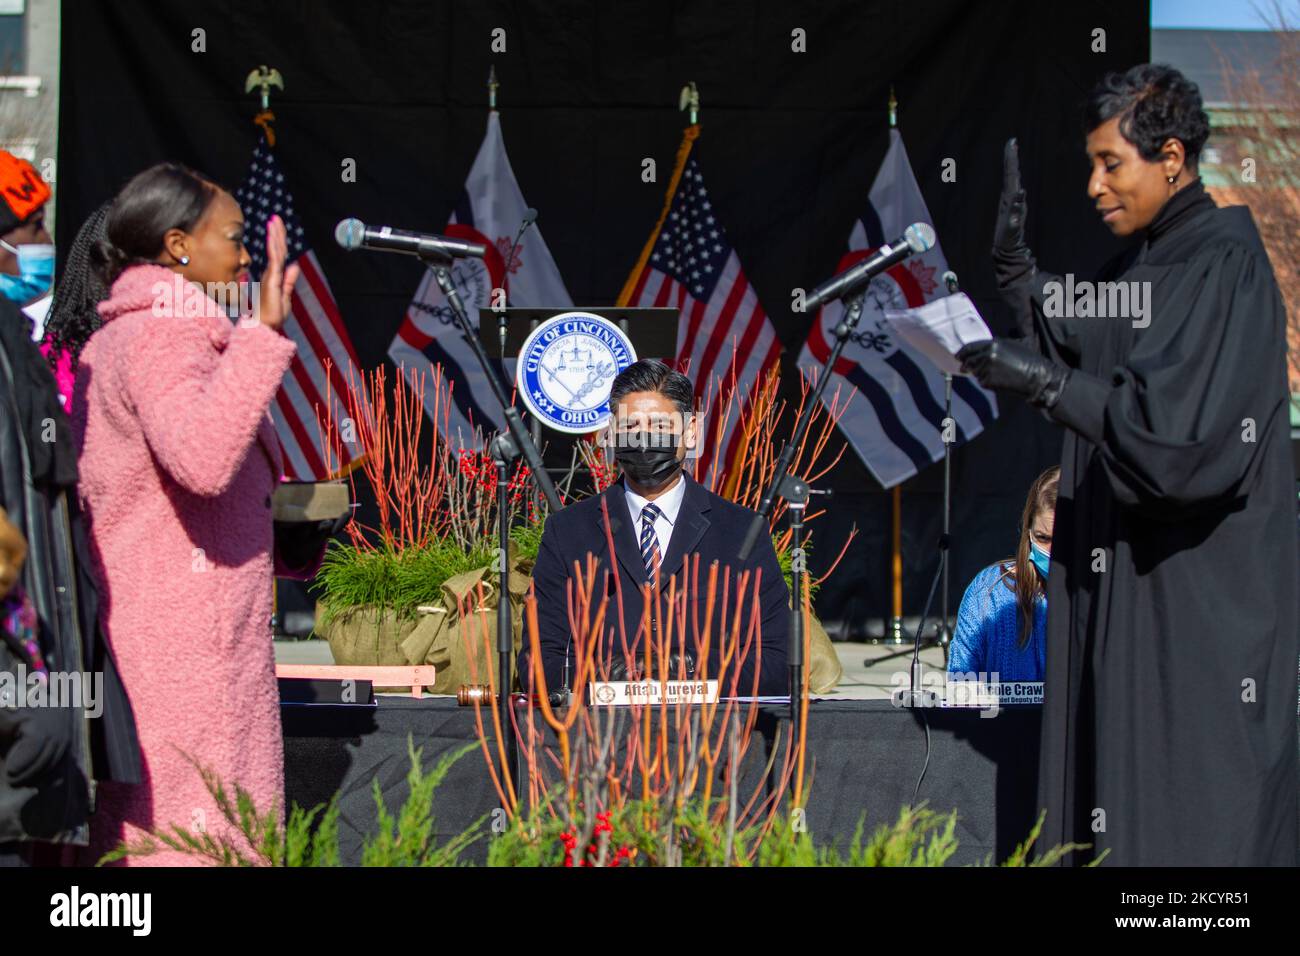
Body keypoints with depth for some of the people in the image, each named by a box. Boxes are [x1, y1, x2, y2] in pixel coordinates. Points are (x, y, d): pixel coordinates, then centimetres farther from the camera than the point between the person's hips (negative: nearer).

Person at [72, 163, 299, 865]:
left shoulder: (108, 342, 18)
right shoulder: (166, 337, -13)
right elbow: (203, 459, -32)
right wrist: (264, 331, -31)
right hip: (184, 642, -10)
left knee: (130, 835, 9)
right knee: (196, 835, -10)